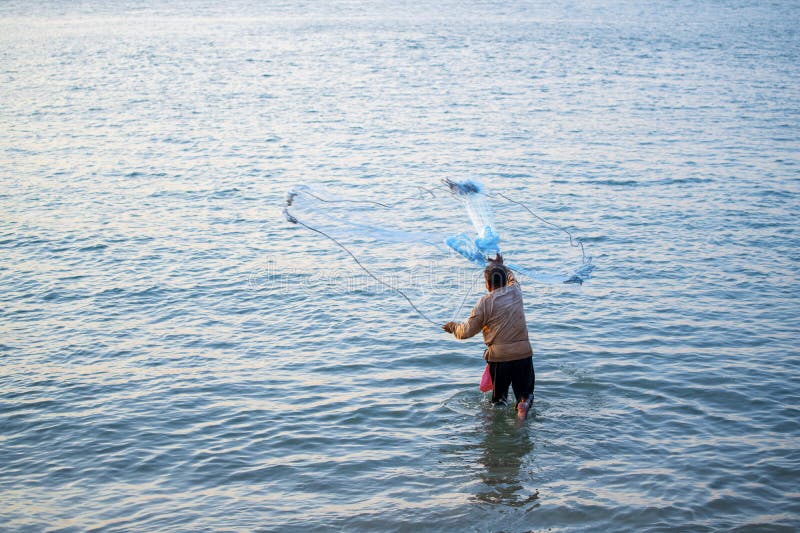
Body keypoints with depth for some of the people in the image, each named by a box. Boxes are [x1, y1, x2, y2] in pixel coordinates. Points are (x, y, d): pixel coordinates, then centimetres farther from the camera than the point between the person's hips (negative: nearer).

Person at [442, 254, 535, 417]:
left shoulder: (485, 302, -6)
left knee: (499, 395, 19)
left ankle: (499, 405, -8)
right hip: (523, 353, 2)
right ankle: (525, 402, -21)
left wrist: (453, 326, 19)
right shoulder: (515, 292, 5)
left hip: (499, 357, -2)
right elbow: (512, 279, 33)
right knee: (525, 393, 8)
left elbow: (467, 332, -1)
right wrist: (501, 266, 48)